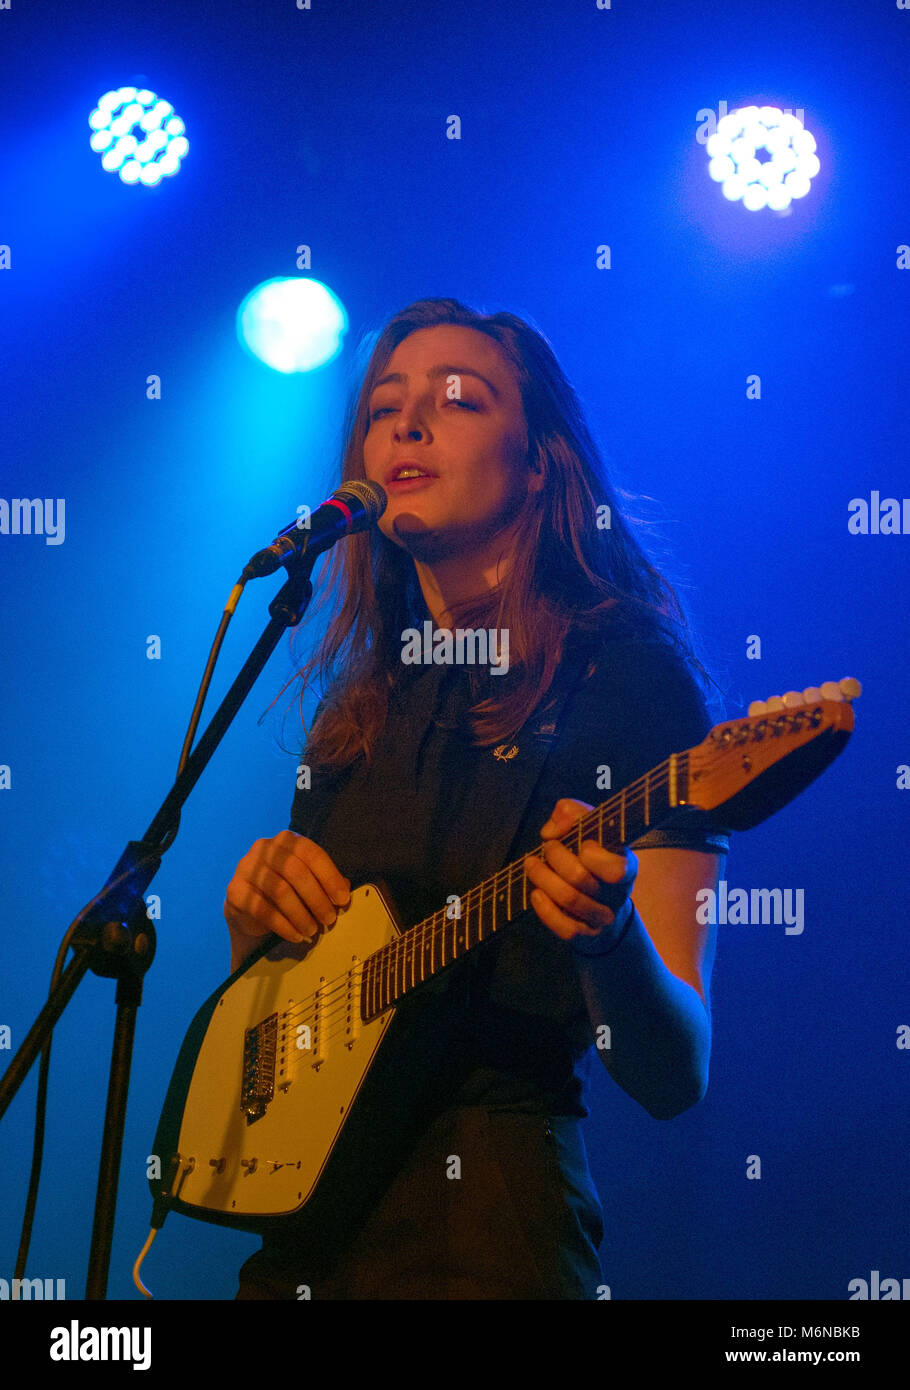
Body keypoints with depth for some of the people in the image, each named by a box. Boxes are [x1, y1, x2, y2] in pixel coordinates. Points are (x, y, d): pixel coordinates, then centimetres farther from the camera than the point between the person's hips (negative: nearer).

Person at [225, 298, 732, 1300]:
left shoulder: (629, 675, -7)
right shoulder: (363, 703, 11)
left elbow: (675, 1079, -13)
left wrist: (608, 938, -32)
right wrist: (253, 909, -2)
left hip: (485, 1225, -5)